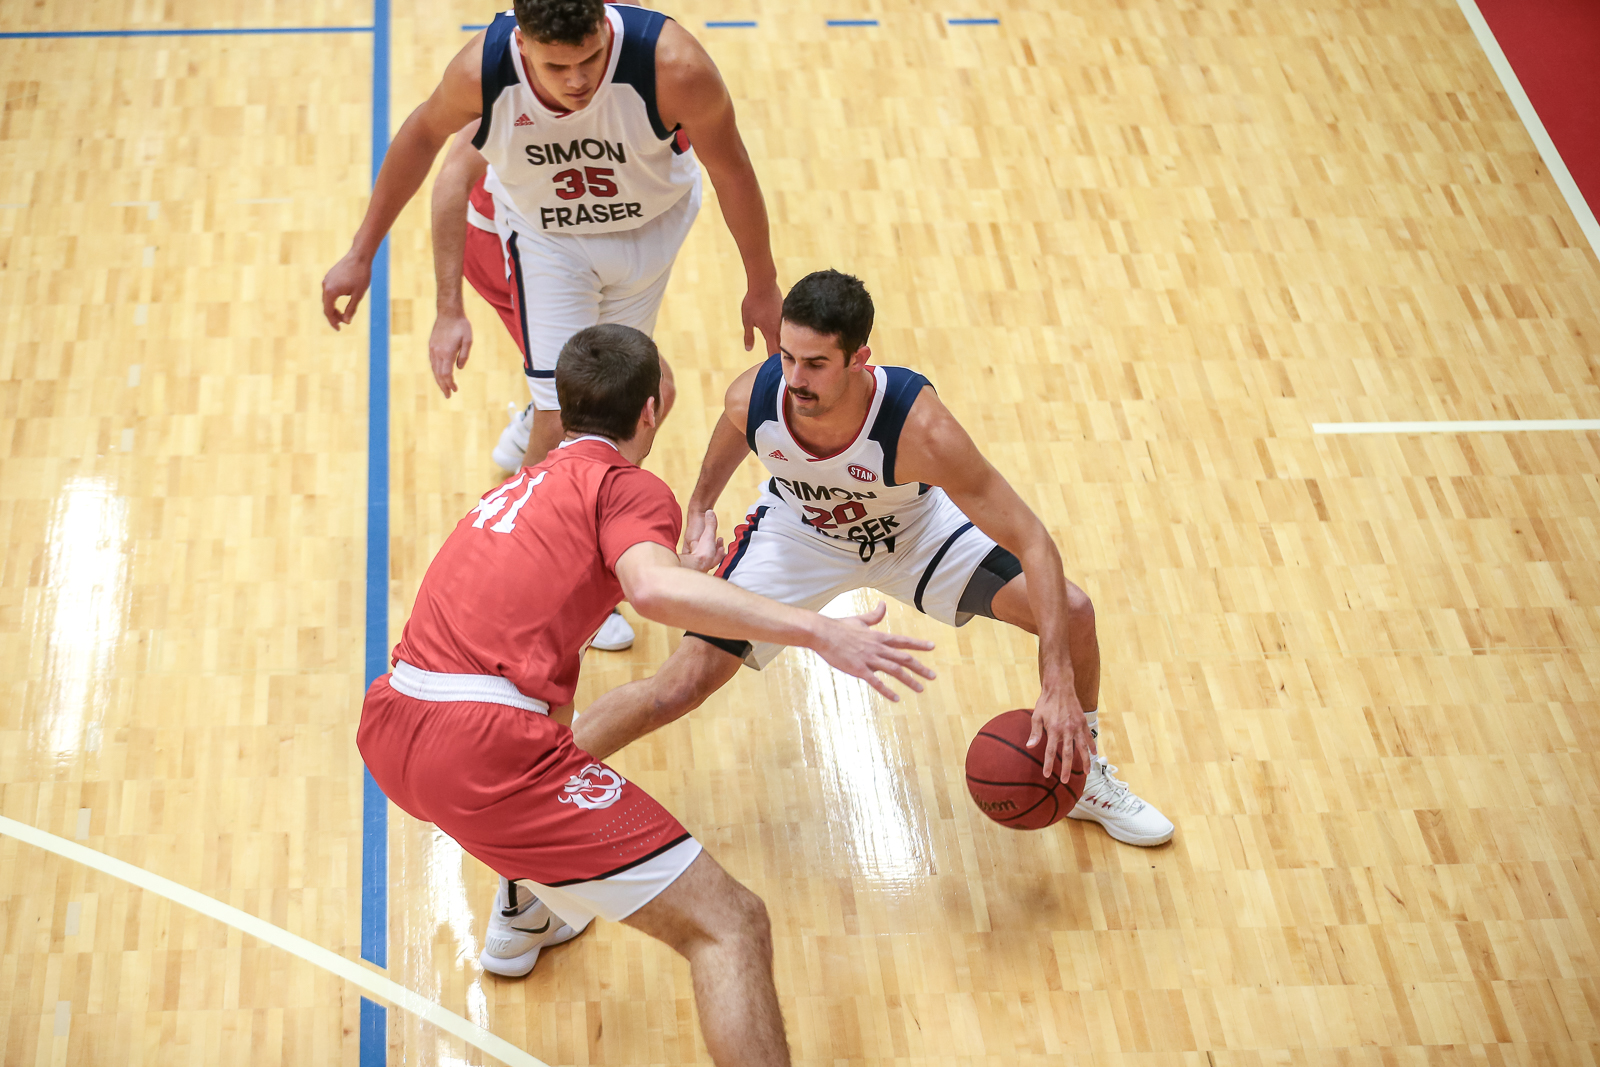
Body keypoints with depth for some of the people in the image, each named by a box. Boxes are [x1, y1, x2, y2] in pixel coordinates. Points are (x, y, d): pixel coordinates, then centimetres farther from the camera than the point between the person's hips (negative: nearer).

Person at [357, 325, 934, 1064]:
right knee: (729, 926, -7)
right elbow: (654, 590, -21)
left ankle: (522, 918, 53)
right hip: (480, 753, -9)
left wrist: (687, 568, 51)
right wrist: (817, 631, -22)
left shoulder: (530, 485, 24)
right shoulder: (630, 486, 1)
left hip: (388, 729, 9)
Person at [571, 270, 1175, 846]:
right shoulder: (753, 396, -33)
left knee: (1072, 614, -13)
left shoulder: (918, 425, -42)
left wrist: (1058, 688, -45)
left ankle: (1082, 778, 15)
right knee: (681, 686, -9)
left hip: (915, 528, 0)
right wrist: (699, 508, 14)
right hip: (797, 533, 1)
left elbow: (1032, 544, -38)